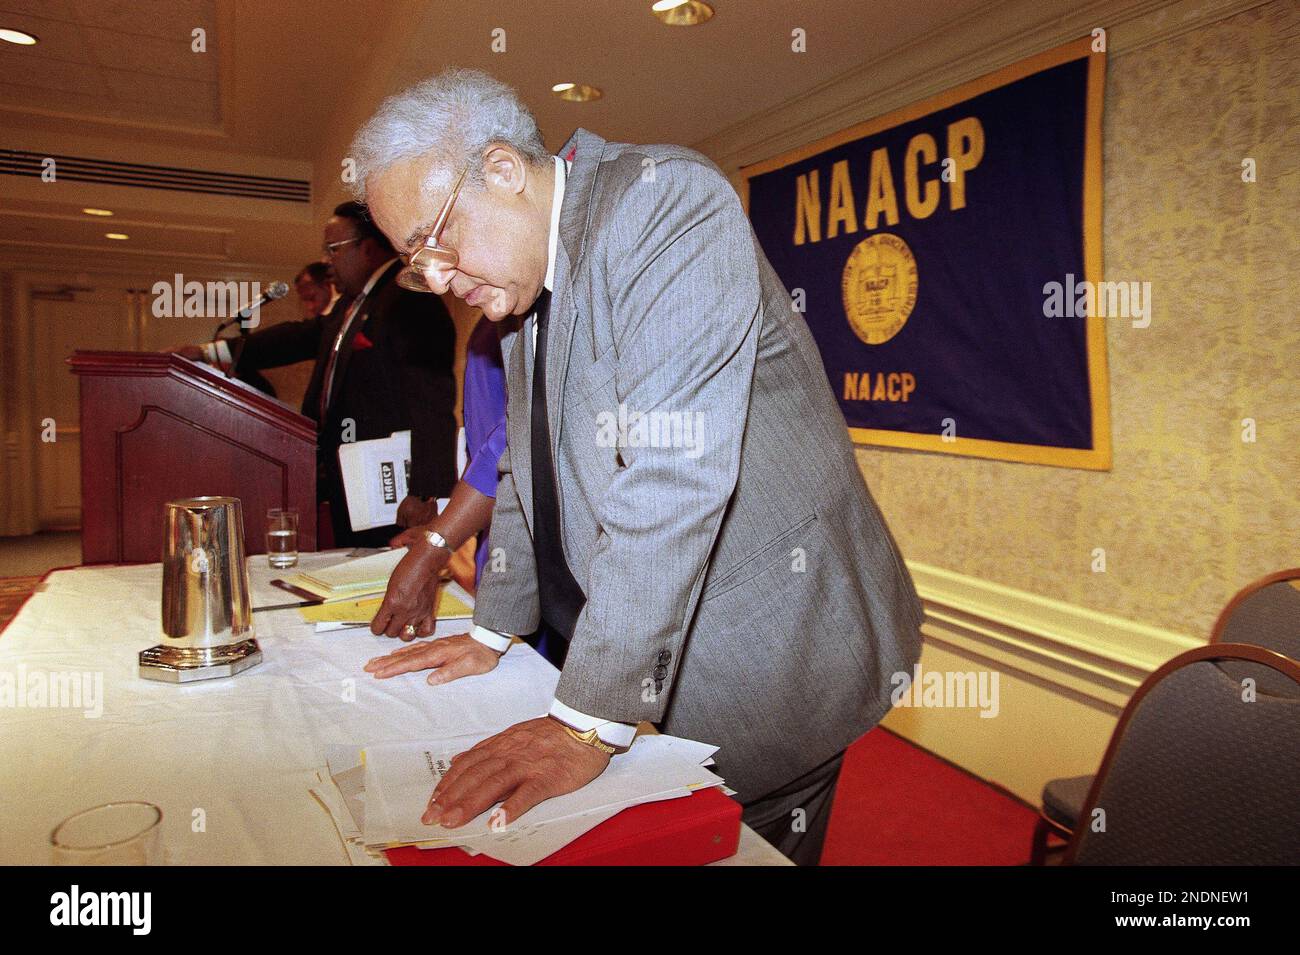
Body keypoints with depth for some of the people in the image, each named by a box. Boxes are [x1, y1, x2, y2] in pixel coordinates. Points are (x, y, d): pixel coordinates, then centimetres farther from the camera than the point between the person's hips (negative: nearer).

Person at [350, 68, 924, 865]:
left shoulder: (663, 199, -19)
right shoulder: (523, 272, 9)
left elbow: (672, 475, -29)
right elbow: (532, 469, 18)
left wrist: (590, 723, -27)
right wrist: (492, 632, 17)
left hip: (766, 660, -7)